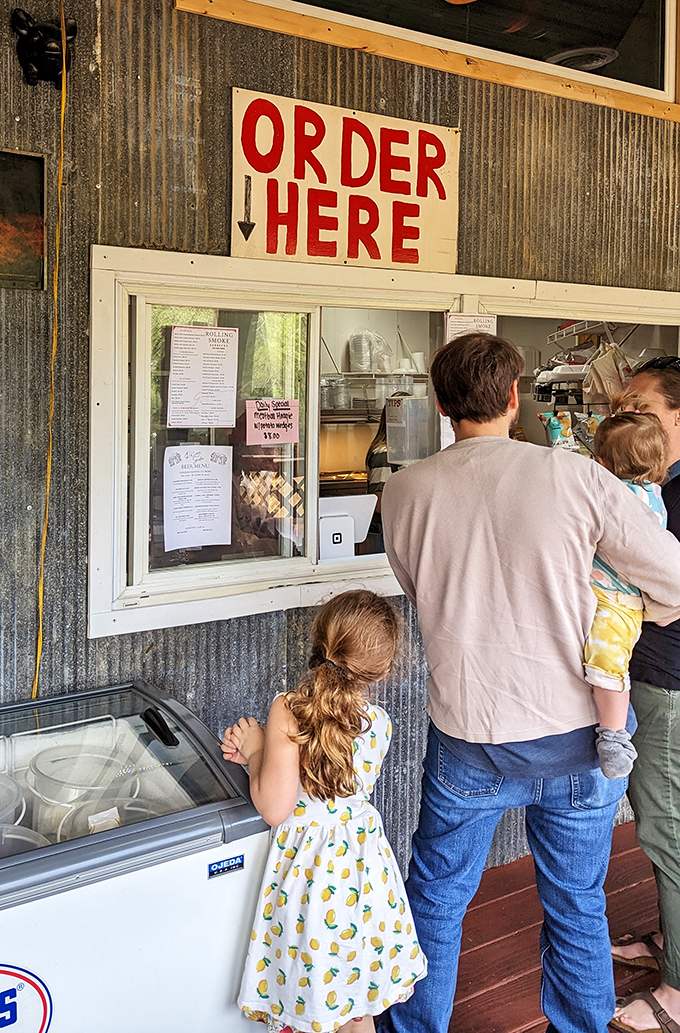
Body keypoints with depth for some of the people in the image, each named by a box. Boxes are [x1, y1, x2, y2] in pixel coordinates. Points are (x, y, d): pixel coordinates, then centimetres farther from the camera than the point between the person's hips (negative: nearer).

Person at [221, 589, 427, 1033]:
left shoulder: (288, 711, -21)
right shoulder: (380, 724, -6)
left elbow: (274, 808, -21)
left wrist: (256, 753, -6)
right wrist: (256, 754, 5)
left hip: (308, 861, -4)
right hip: (364, 863, 4)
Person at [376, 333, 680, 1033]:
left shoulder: (404, 491, -8)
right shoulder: (577, 478, -12)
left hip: (467, 742, 0)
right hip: (579, 738, 0)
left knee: (436, 899, 20)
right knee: (577, 908, 19)